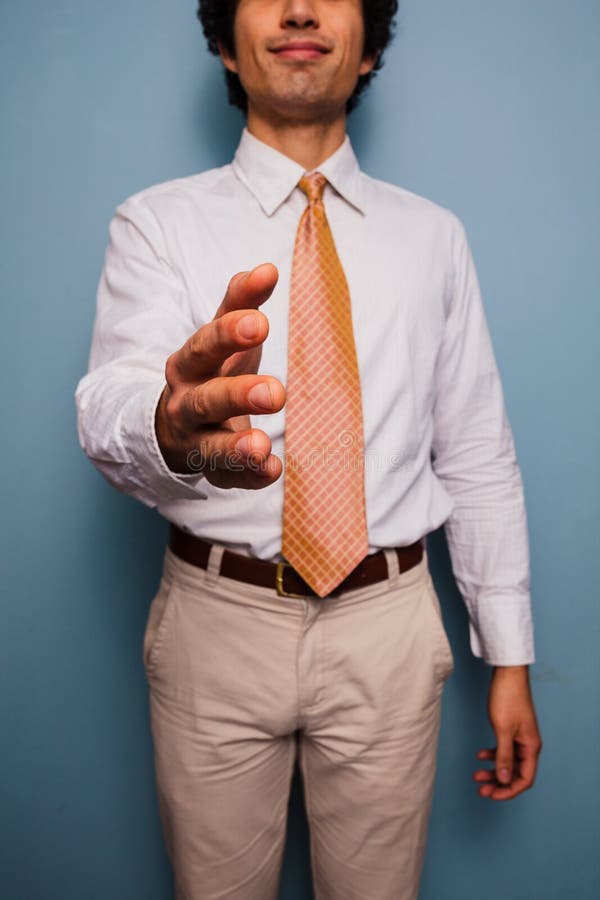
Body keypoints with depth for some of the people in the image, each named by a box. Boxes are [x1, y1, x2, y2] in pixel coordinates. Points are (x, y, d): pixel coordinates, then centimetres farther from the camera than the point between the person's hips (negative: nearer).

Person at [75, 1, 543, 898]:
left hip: (386, 628, 2)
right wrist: (173, 425, -44)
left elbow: (479, 456, 4)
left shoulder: (433, 235, 5)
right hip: (217, 622, -1)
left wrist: (510, 657, 3)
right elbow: (109, 405, -19)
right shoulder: (156, 222, -1)